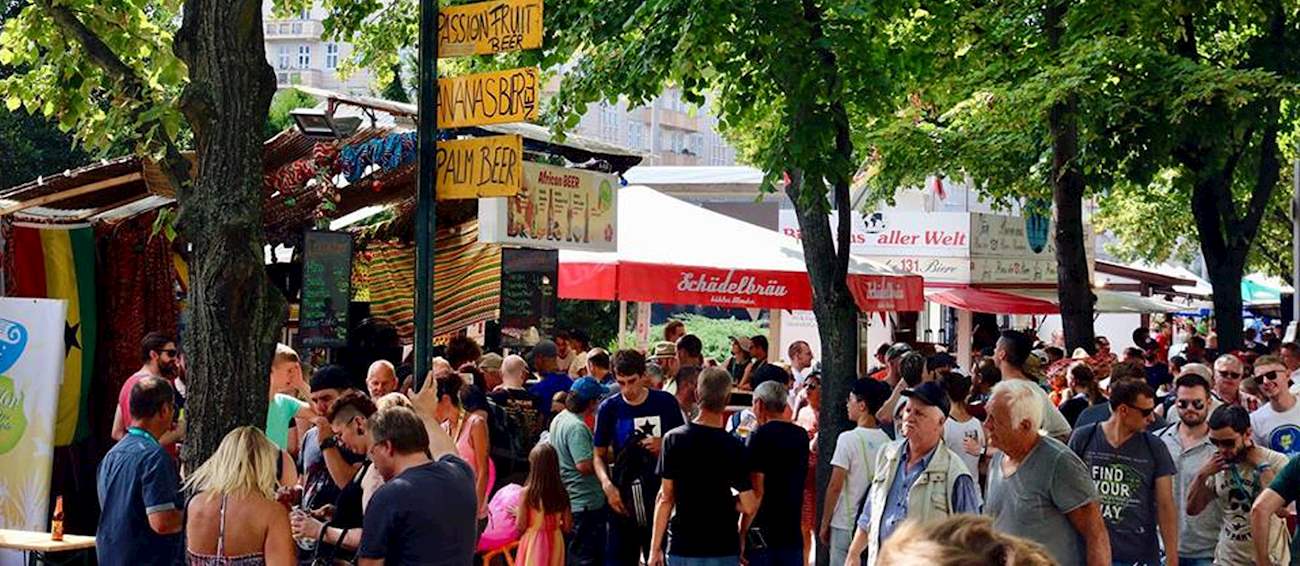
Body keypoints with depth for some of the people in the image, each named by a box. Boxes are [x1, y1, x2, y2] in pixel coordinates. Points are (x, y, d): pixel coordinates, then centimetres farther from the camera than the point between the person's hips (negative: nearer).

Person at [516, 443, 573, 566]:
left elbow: (521, 526, -11)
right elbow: (567, 527, 0)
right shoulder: (562, 493, -4)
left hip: (533, 544, -3)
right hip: (555, 543, 3)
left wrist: (518, 513, 9)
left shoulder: (527, 492, -13)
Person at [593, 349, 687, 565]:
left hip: (661, 493, 0)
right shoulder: (609, 408, 0)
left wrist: (664, 446, -14)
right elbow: (599, 455, 5)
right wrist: (607, 485, -12)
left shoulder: (665, 403, -1)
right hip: (623, 497, 0)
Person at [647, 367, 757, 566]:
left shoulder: (673, 439, -4)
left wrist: (655, 548, 4)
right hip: (723, 549, -2)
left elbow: (665, 498, -2)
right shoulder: (733, 447, -9)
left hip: (682, 547, 2)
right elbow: (749, 506, -11)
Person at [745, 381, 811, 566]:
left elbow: (756, 491, -15)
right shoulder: (801, 435, 9)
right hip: (793, 530, 6)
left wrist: (742, 532, -12)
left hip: (762, 530, -6)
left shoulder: (760, 436, -10)